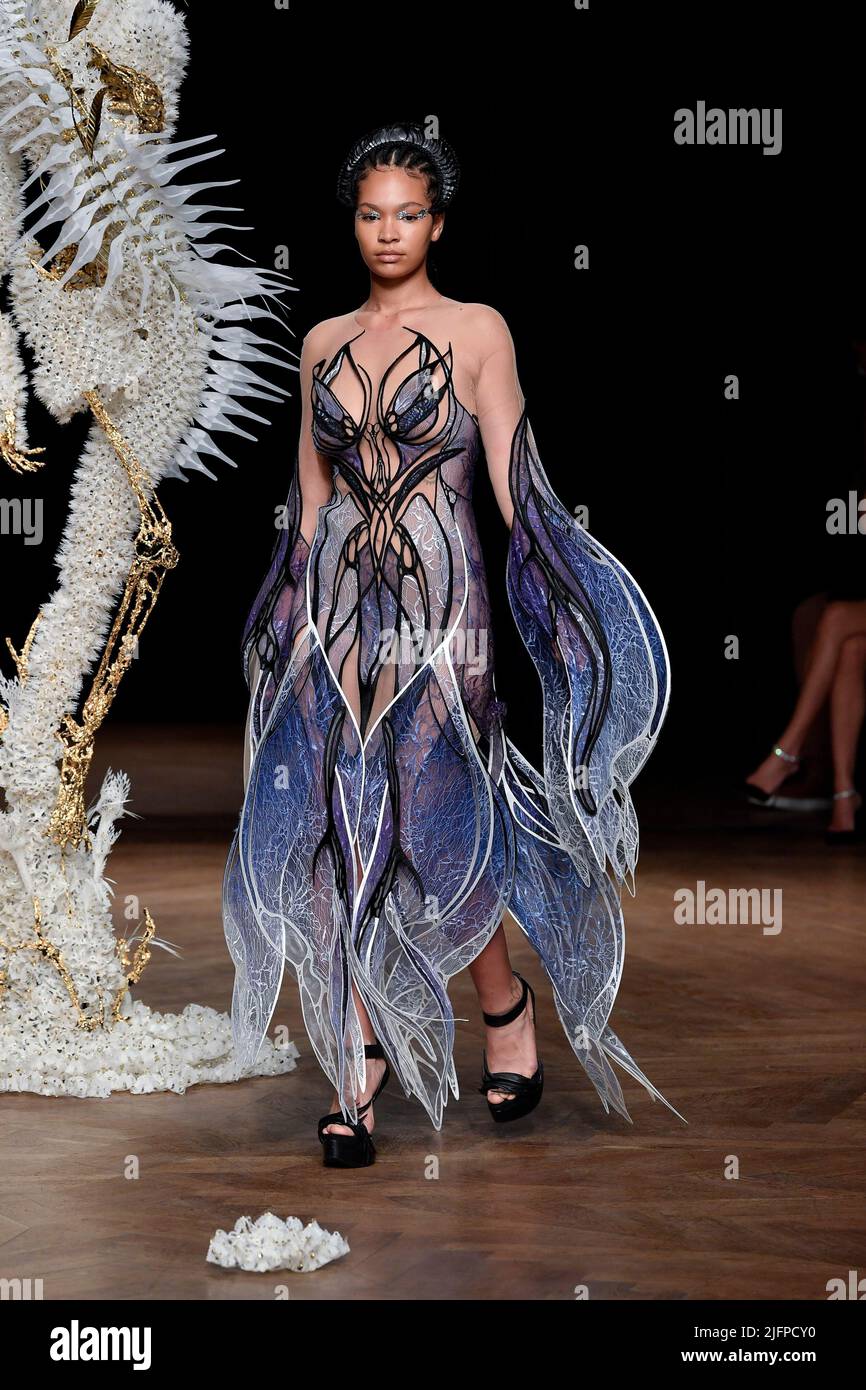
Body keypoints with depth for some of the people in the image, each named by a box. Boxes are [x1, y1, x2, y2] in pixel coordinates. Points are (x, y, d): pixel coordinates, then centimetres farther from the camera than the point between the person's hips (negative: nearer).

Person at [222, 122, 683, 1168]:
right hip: (335, 606, 4)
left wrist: (564, 598, -12)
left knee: (436, 832, -2)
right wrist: (289, 621, 15)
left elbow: (516, 482, -4)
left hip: (437, 607, -4)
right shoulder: (325, 345, 12)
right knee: (340, 831, 0)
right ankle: (360, 1060, 11)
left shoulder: (477, 332, 0)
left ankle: (507, 1003, 25)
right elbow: (310, 499, 16)